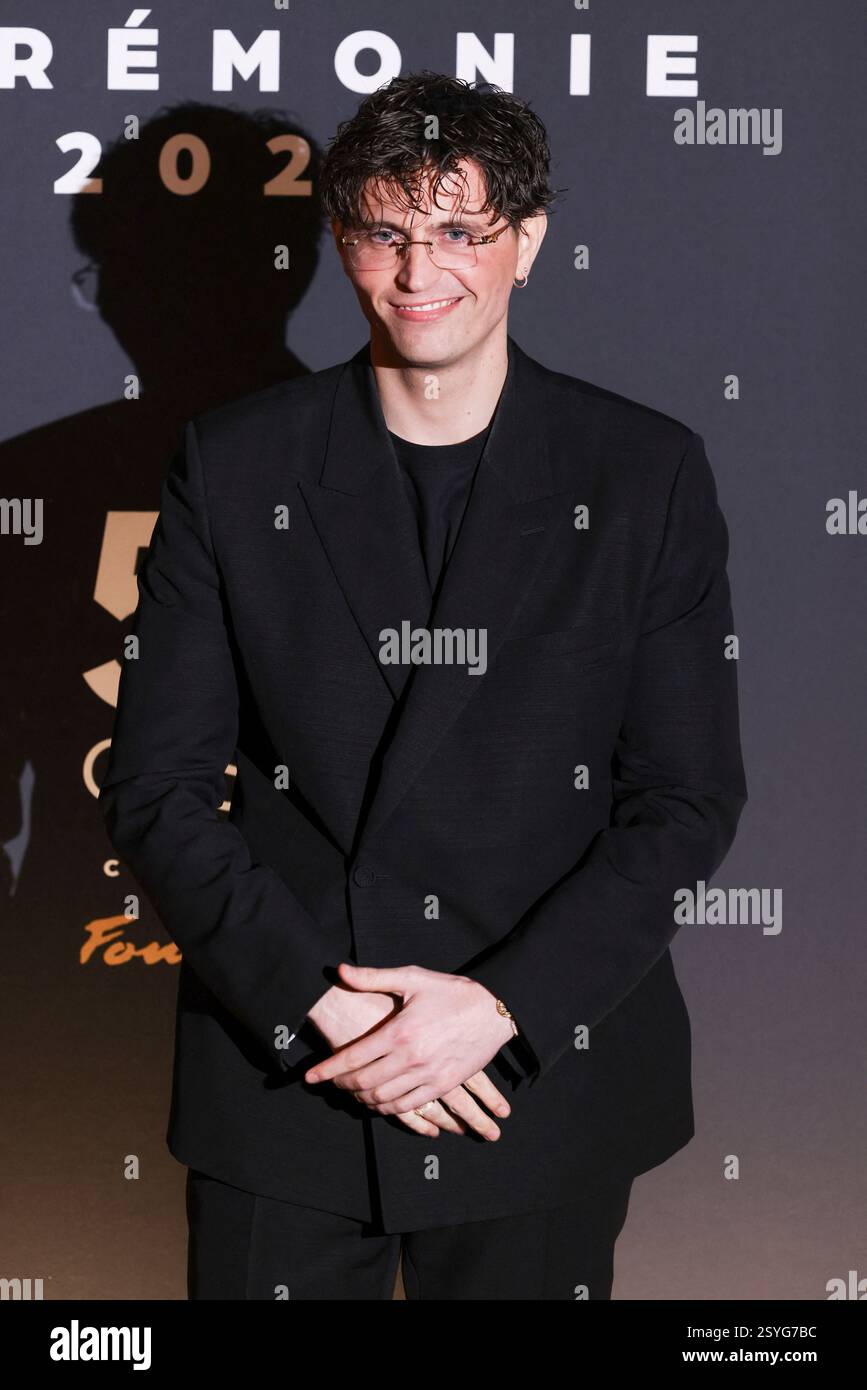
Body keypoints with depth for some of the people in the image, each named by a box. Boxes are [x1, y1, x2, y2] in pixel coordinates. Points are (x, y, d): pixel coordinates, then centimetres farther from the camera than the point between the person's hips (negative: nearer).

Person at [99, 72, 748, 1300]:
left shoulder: (647, 472, -1)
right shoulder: (234, 465, 0)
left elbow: (691, 795, -3)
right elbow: (155, 786, -2)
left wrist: (499, 1005, -13)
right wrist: (321, 1004, -12)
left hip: (544, 1076, 0)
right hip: (281, 1080, 1)